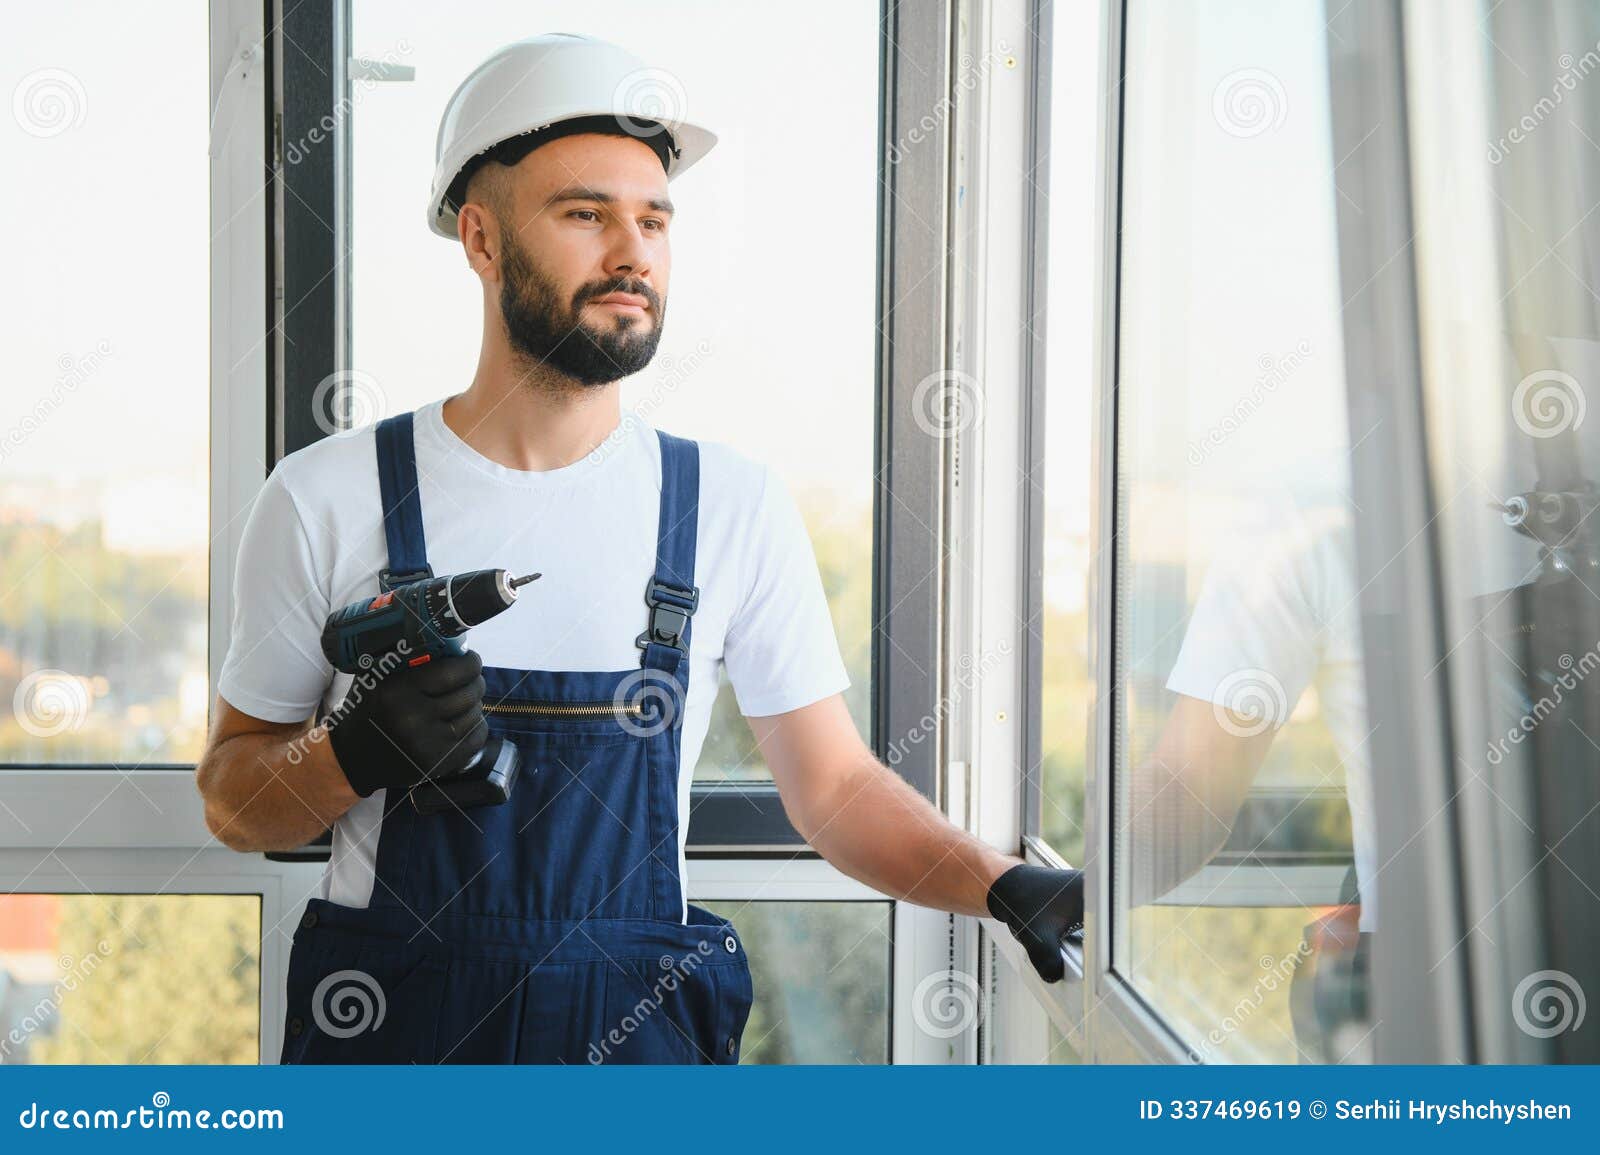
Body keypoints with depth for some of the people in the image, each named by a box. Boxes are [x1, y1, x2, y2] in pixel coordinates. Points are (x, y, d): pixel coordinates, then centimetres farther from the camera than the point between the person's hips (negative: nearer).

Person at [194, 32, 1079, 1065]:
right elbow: (233, 803, 4)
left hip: (640, 1029, 1)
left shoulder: (737, 507, 0)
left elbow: (834, 787, 4)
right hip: (389, 1024, -1)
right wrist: (356, 753, -17)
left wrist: (1005, 886, -12)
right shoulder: (327, 502, -3)